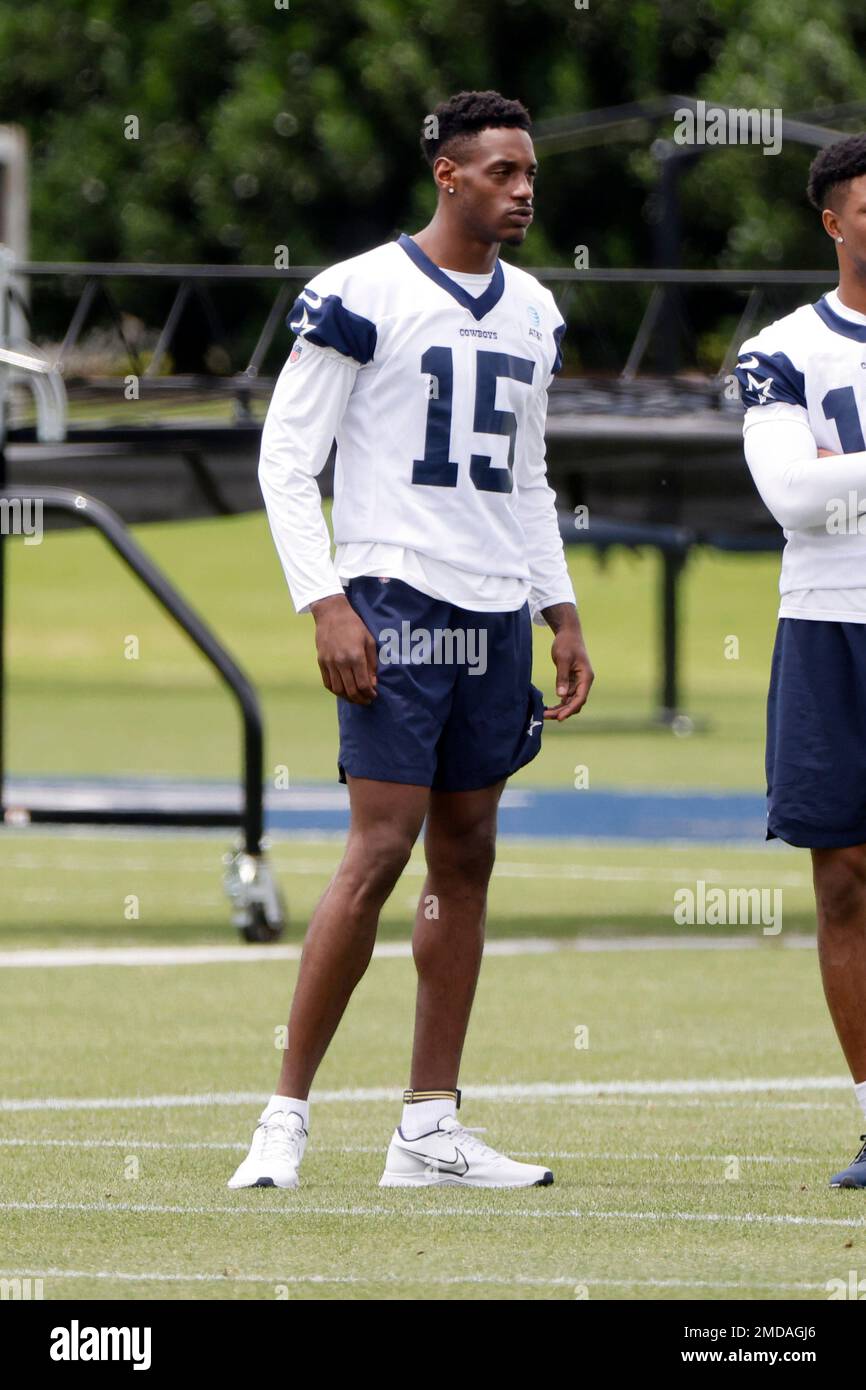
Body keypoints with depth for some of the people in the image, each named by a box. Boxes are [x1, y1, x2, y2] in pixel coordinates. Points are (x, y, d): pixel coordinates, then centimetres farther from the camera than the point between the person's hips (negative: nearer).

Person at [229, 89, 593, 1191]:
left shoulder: (532, 314, 15)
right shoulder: (360, 295, -7)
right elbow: (285, 458, -7)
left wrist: (562, 617, 17)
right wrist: (328, 604, -15)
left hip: (498, 613, 7)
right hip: (397, 599, -7)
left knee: (466, 856, 6)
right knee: (381, 850, -13)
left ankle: (430, 1130, 9)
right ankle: (286, 1117, -8)